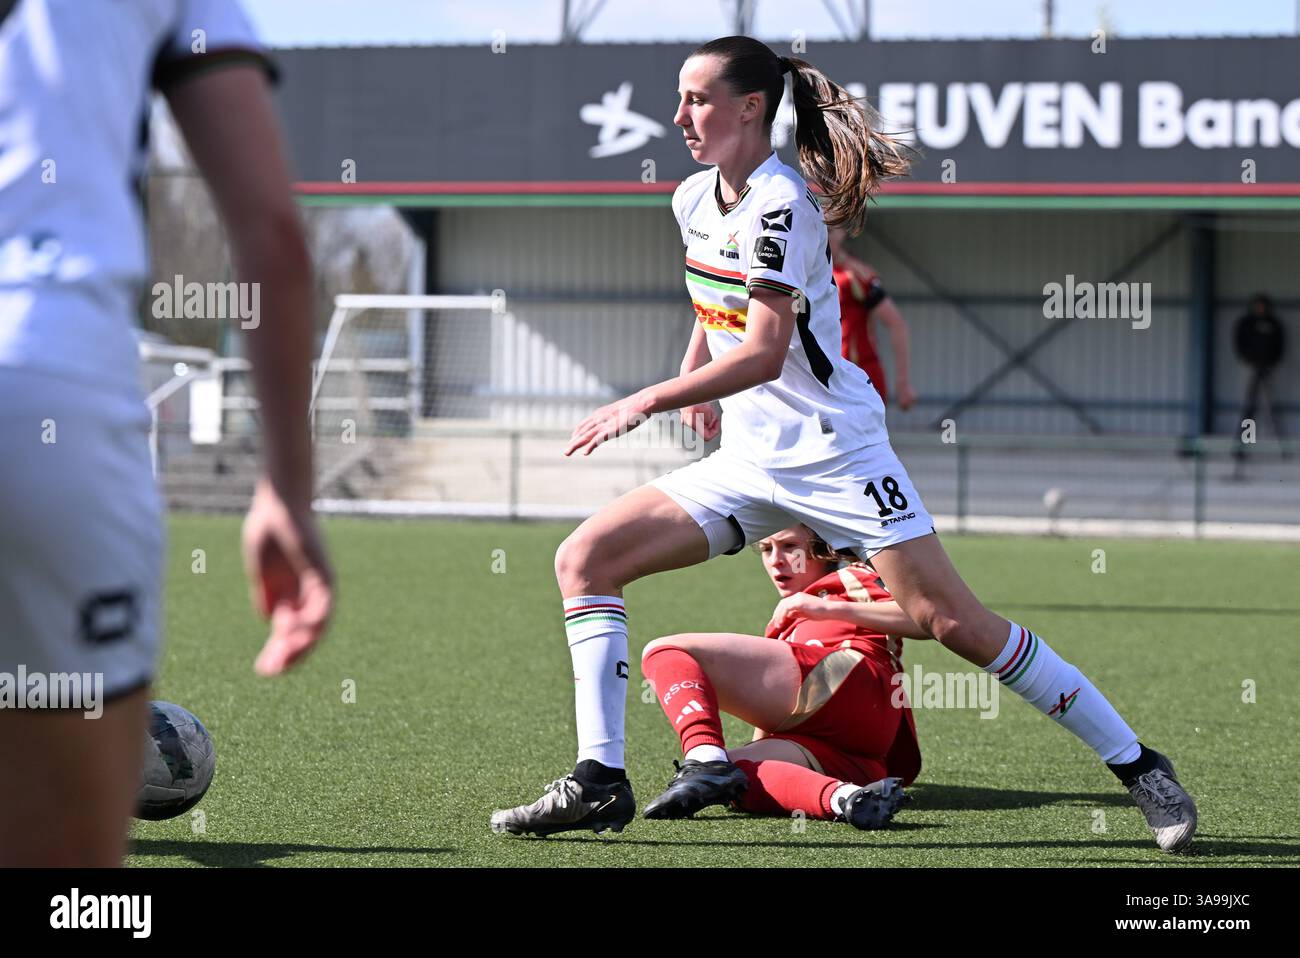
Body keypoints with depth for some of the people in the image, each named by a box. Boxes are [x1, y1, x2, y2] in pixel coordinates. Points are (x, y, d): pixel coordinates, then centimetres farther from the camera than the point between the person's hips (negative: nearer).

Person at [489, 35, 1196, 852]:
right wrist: (693, 380, 18)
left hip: (832, 449, -8)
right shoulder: (694, 200, 8)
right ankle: (601, 780, -4)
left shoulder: (779, 202, -17)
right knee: (586, 559, -3)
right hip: (748, 459, 8)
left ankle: (1139, 767, -3)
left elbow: (764, 354, -27)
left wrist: (645, 403, -25)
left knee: (953, 622, -14)